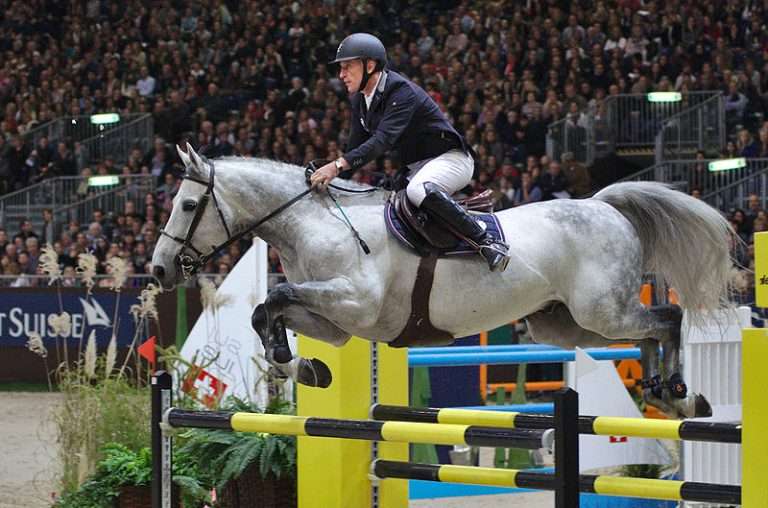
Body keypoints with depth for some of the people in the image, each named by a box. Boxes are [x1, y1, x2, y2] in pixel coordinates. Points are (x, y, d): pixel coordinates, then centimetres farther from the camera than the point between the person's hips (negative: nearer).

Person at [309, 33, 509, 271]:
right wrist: (329, 178, -8)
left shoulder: (401, 91, -23)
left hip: (451, 158, -10)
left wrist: (338, 166, -45)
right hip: (415, 168, 10)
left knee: (418, 191, -38)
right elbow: (355, 148, 7)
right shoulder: (360, 100, 5)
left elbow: (384, 139, -36)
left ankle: (485, 242, -33)